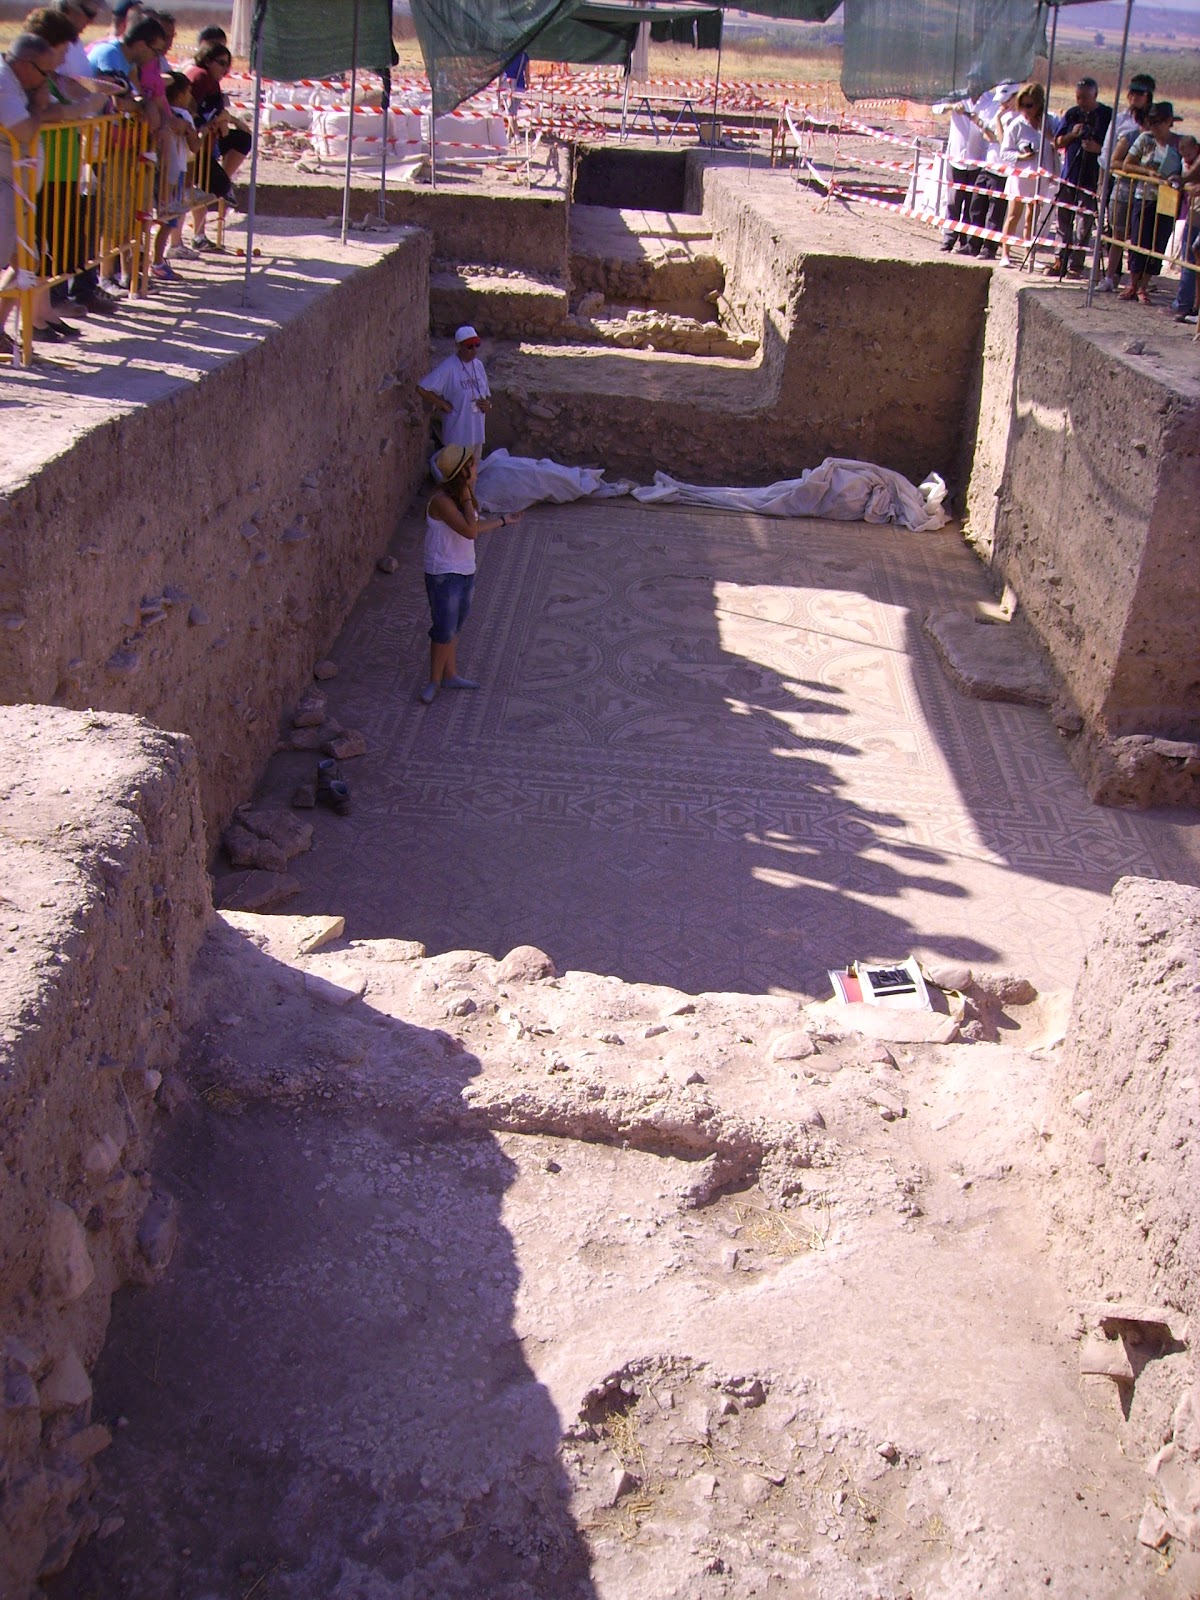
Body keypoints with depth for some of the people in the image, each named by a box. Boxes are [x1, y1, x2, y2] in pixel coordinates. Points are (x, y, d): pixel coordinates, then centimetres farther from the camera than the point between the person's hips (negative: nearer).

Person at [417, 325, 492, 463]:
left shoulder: (478, 365, 6)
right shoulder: (448, 368, -16)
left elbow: (486, 394, 18)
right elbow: (421, 389, -19)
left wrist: (488, 404, -5)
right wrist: (443, 404, -14)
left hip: (477, 431, 7)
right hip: (458, 436, -7)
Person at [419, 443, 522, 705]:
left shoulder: (463, 495, 3)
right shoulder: (442, 501, -24)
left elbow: (473, 529, 17)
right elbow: (470, 531, -30)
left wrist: (504, 521, 26)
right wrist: (467, 497, -23)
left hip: (465, 571, 9)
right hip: (444, 575, -9)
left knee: (455, 625, 19)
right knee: (444, 629, -1)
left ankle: (450, 675, 32)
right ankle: (435, 681, 15)